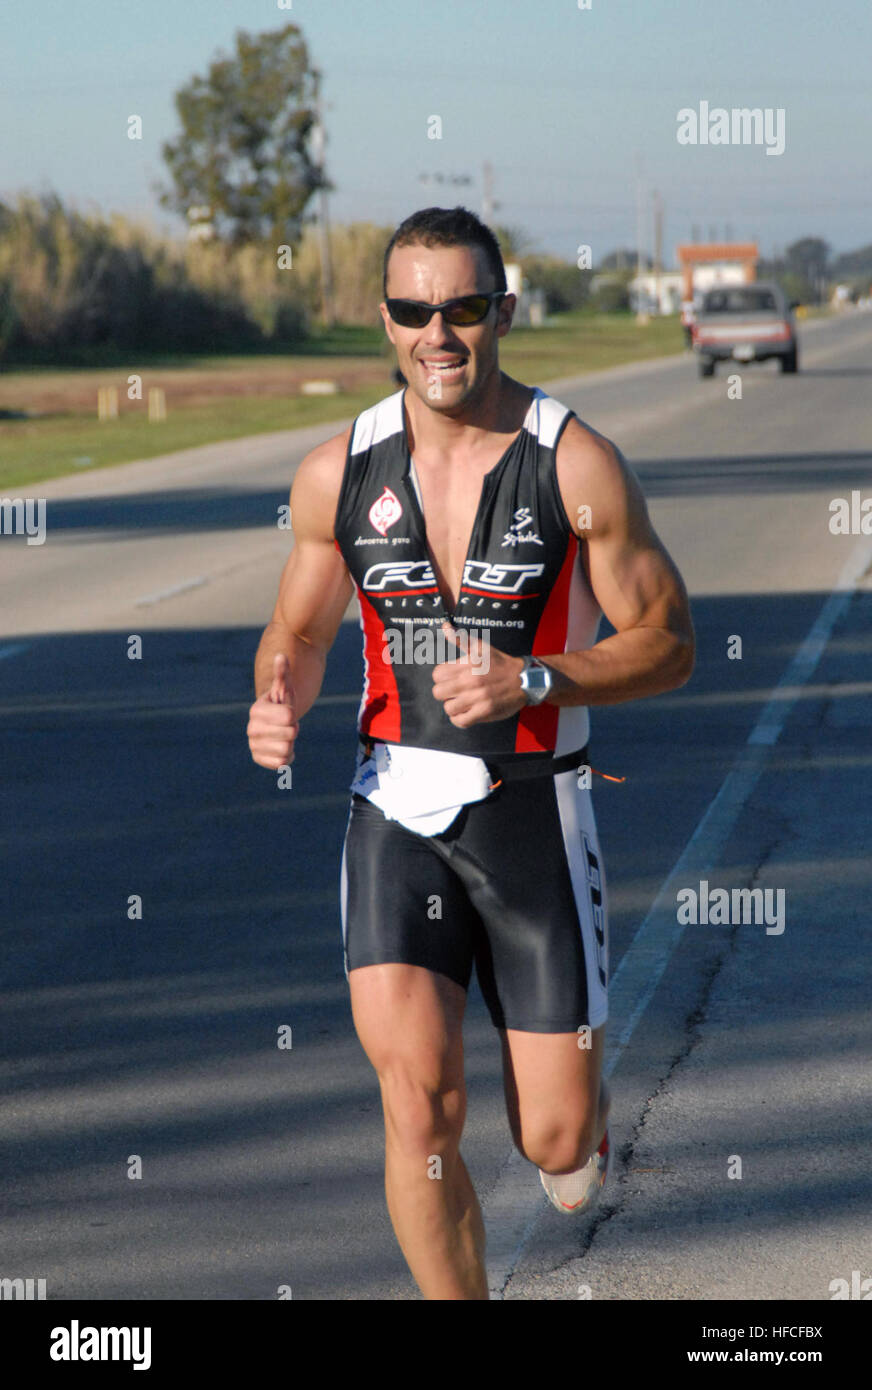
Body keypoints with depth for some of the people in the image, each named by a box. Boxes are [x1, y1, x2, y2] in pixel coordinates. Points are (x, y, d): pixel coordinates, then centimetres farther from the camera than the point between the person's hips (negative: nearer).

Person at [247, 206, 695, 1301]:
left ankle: (578, 1096, 39)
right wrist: (277, 707, -8)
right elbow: (298, 633, 15)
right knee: (418, 1103, -15)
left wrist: (531, 682, -19)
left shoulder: (577, 464, -7)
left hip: (534, 813, -1)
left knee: (556, 1141, 1)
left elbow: (667, 644, -3)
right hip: (396, 808, 1)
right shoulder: (338, 473, 1)